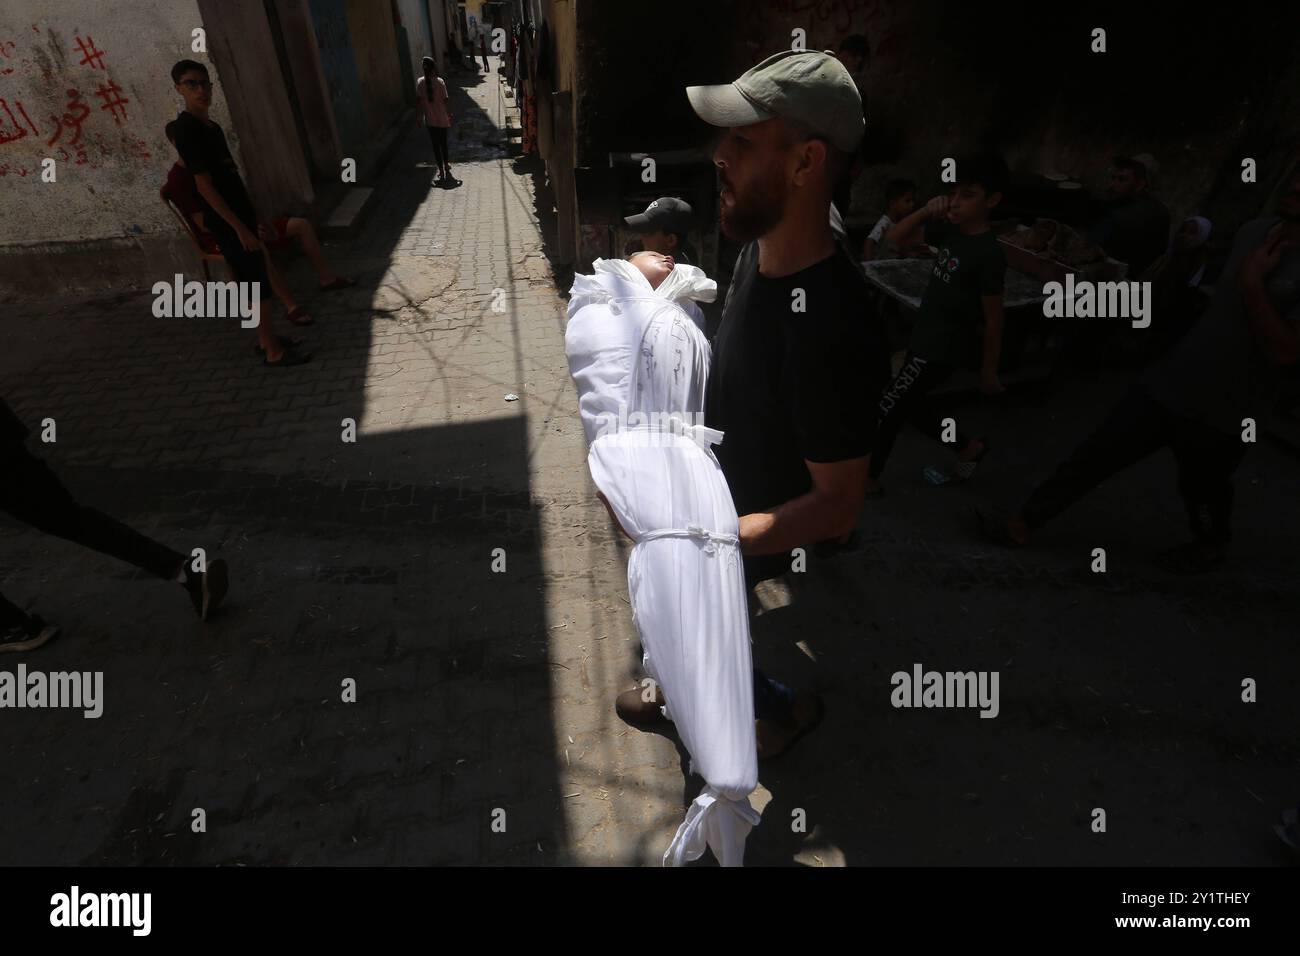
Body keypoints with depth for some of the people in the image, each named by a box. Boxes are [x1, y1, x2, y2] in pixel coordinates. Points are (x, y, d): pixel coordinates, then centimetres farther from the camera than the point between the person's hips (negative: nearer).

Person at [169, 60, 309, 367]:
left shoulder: (212, 126, 14)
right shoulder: (187, 129, -15)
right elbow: (204, 185, -19)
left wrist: (252, 217, 18)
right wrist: (240, 228, -21)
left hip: (239, 215, 9)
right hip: (226, 222, -9)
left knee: (257, 281, 14)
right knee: (258, 285, -6)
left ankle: (266, 338, 25)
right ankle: (274, 352, 0)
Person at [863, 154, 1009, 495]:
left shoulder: (988, 255, -20)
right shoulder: (950, 230, 1)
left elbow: (993, 319, -14)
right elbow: (895, 237, 6)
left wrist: (989, 372, -7)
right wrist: (926, 211, -11)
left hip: (941, 351, -9)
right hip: (924, 340, 9)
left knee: (885, 411, 0)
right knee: (910, 403, 22)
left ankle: (867, 479, 18)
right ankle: (969, 448, 39)